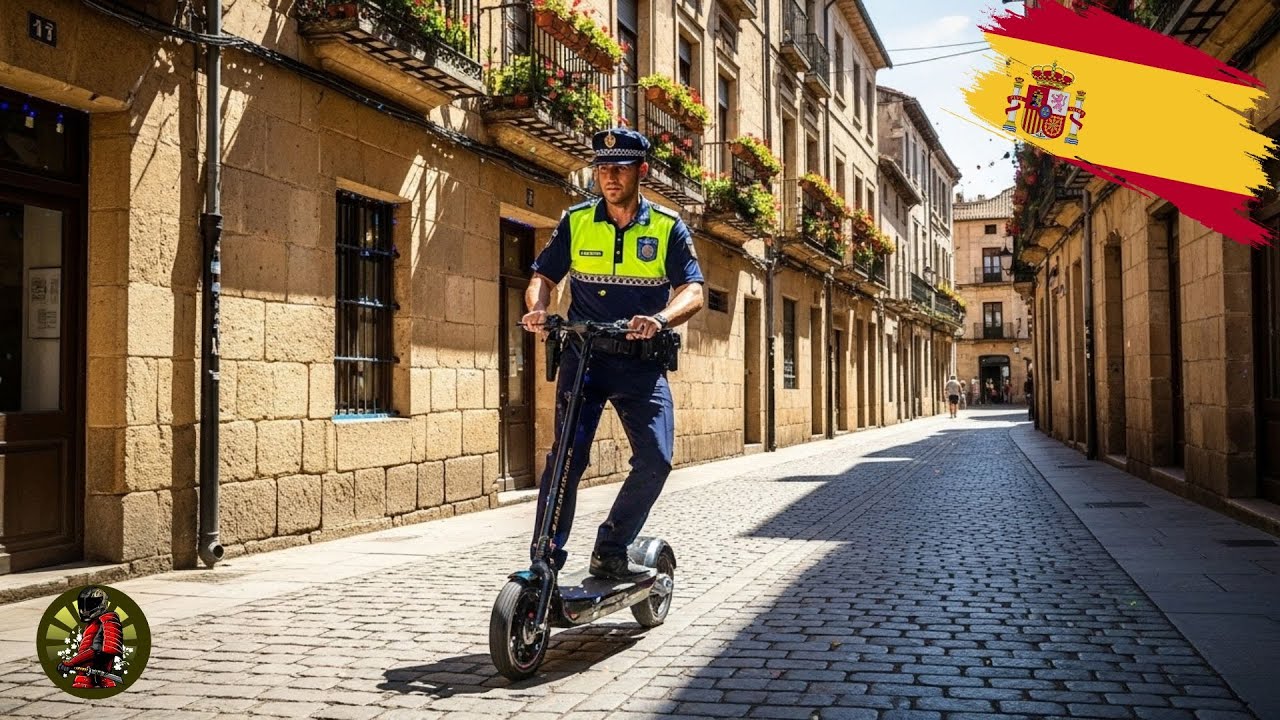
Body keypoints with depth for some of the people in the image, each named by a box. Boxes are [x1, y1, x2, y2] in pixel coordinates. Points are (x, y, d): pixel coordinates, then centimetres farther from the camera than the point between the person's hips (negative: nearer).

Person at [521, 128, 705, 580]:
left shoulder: (668, 228, 1)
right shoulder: (576, 222, 5)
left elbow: (693, 292, -8)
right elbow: (543, 275, 6)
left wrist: (660, 319, -30)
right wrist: (536, 308, -18)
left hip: (642, 362, 0)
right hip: (583, 355, 0)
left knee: (656, 460, -11)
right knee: (567, 456, -10)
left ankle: (610, 551, 8)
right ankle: (545, 562, -2)